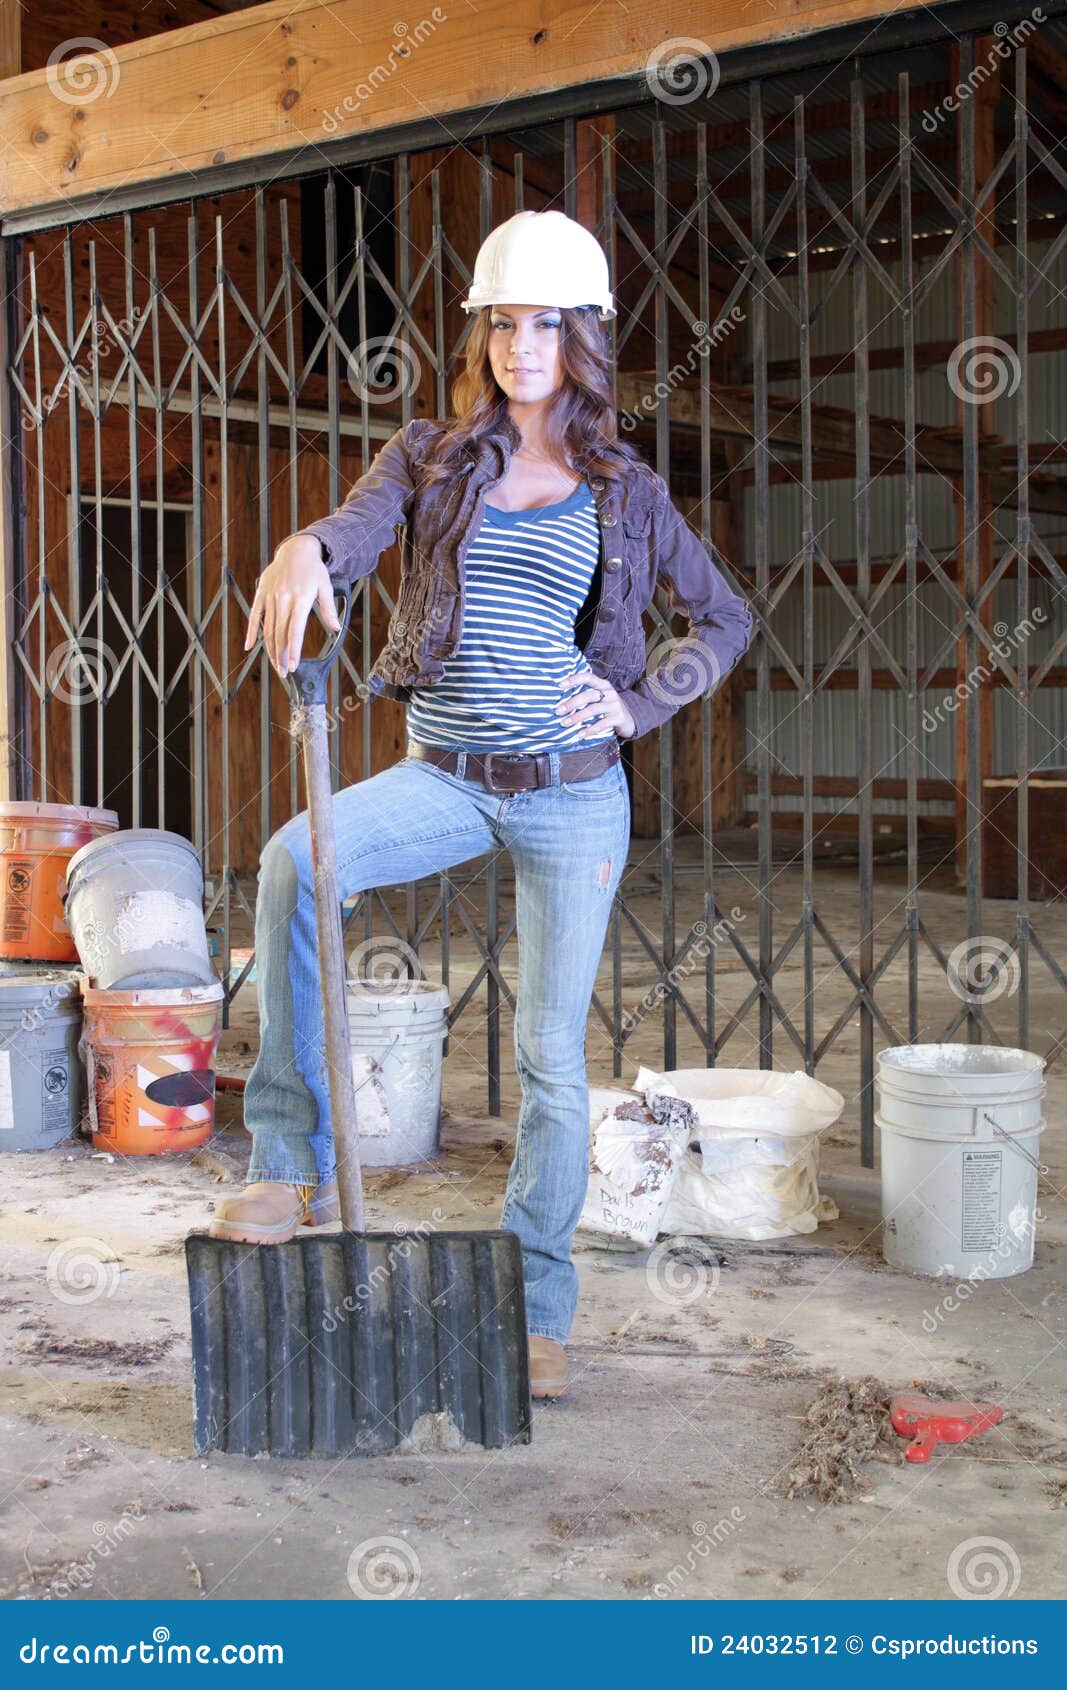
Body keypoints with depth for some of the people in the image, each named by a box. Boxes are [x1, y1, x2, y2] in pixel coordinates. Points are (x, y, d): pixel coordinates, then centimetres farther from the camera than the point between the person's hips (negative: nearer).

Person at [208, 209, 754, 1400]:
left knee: (552, 1054, 0)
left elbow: (724, 619, 13)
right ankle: (294, 1165, -19)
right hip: (444, 776, 1)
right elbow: (363, 521, -16)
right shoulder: (430, 456, 6)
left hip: (571, 794, 0)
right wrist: (305, 550, -40)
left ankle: (537, 1308, 16)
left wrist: (639, 705, -3)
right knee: (294, 861, -28)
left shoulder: (625, 490, 5)